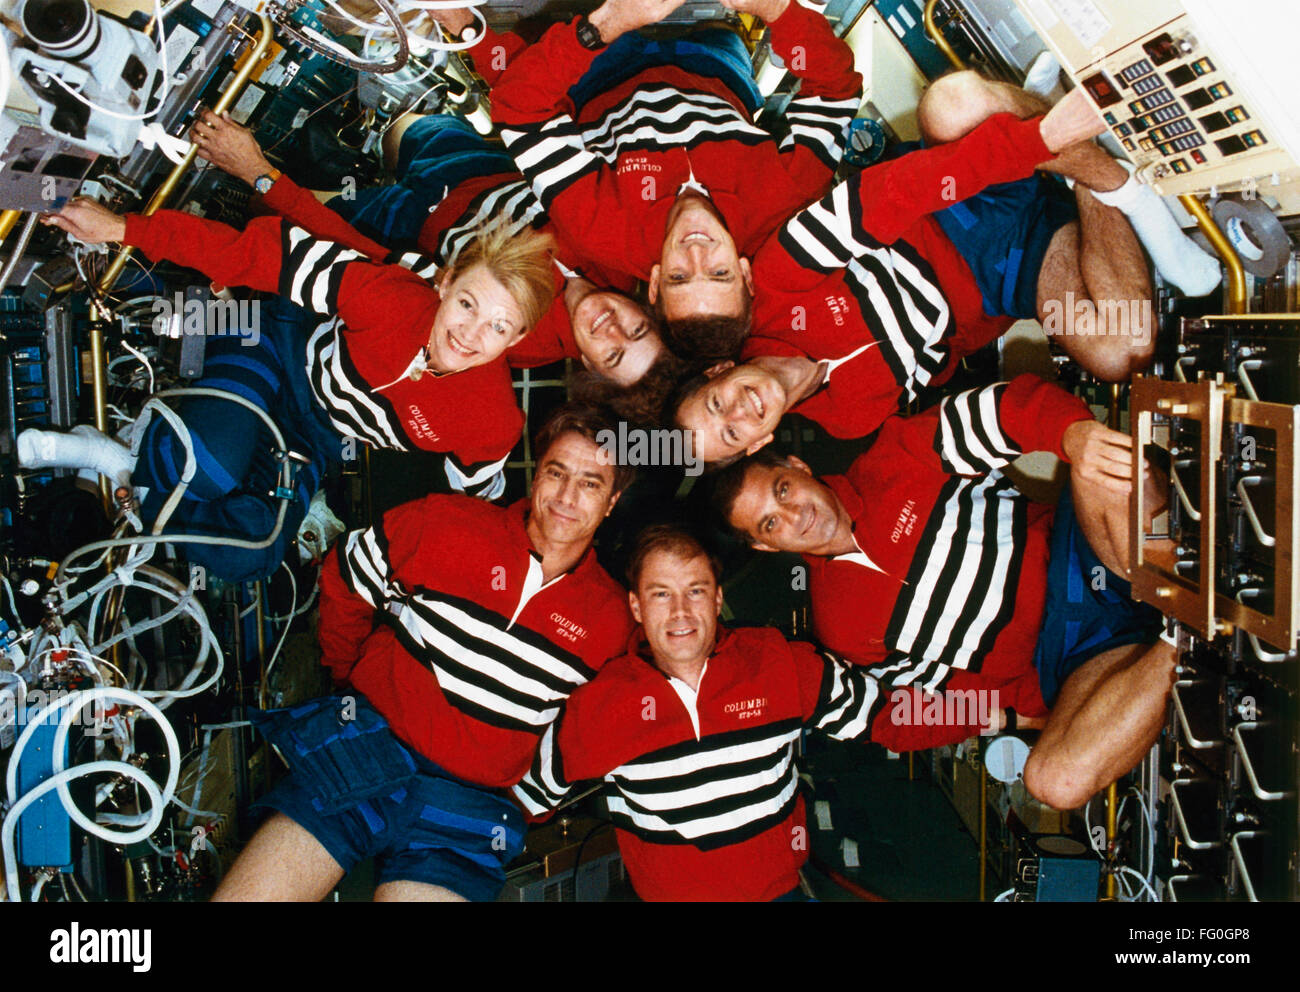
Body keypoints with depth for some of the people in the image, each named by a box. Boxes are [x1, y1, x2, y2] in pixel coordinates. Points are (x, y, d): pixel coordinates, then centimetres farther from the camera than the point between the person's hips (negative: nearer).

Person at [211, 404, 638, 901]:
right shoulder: (445, 523, -2)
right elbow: (344, 581, 14)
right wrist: (351, 680, 20)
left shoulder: (610, 616, 3)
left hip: (469, 803, 1)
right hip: (371, 744, 0)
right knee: (241, 894, -13)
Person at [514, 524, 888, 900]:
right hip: (666, 891, -1)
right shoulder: (600, 702, -6)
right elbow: (533, 790, 7)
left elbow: (866, 709, 9)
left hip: (779, 887, 1)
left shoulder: (776, 662, -3)